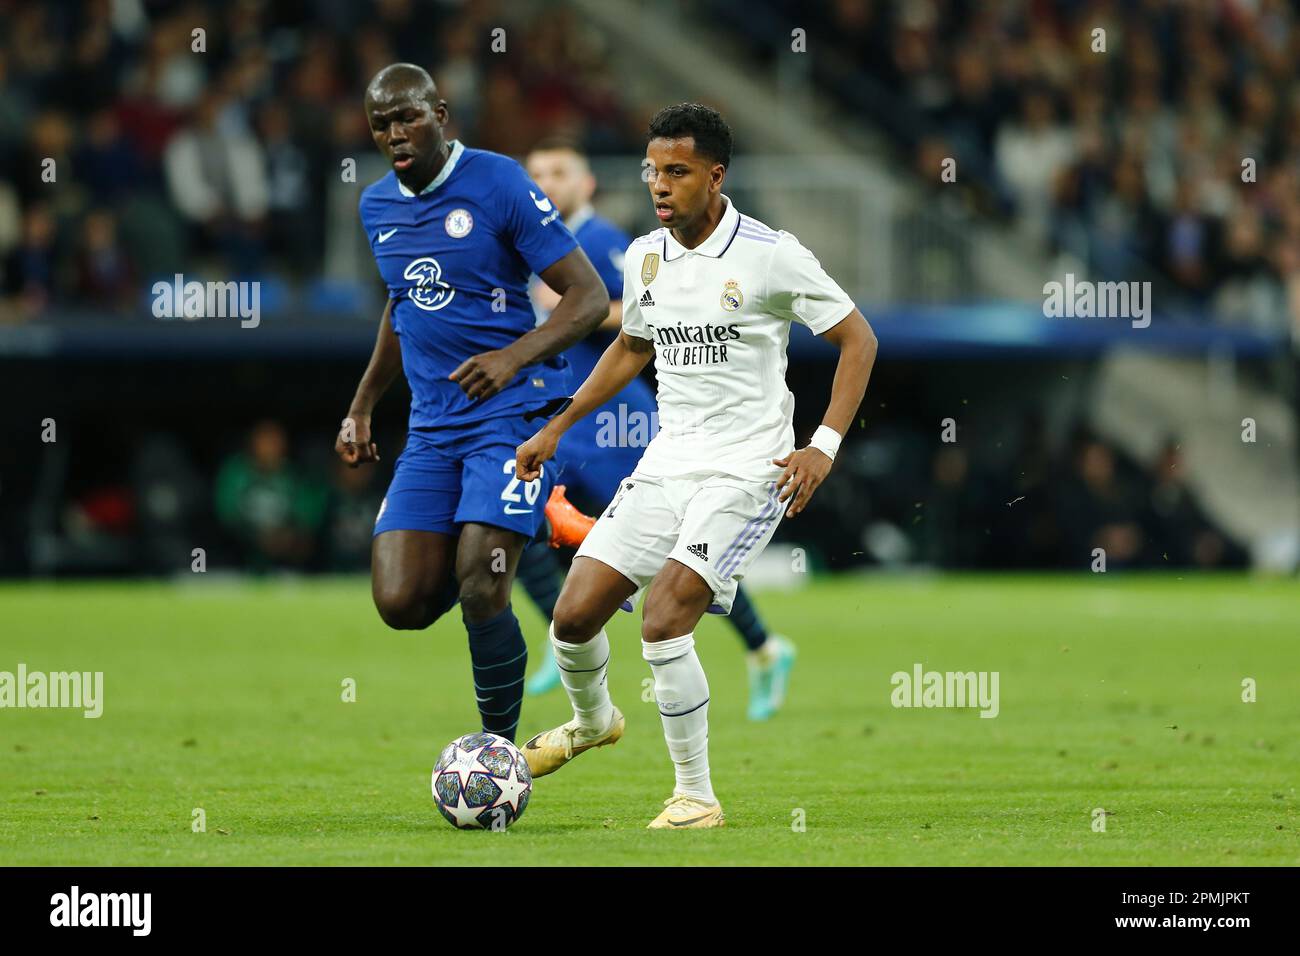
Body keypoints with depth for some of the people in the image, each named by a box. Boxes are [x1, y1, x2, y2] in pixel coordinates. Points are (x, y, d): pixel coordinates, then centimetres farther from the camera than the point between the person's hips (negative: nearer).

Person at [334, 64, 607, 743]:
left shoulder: (499, 184, -10)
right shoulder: (377, 206, 10)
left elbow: (588, 297, -11)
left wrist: (515, 357, -26)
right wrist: (362, 407, 21)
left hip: (510, 414, -6)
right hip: (431, 427, 6)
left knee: (480, 594, -17)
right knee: (401, 603, -8)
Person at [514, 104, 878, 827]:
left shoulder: (772, 255, -12)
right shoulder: (644, 257, 7)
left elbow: (858, 339, -6)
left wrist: (825, 445, -15)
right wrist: (558, 428, 20)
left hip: (747, 470, -6)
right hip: (667, 462, 6)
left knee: (664, 619, -22)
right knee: (574, 616, 1)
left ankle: (697, 797, -9)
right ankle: (594, 720, 35)